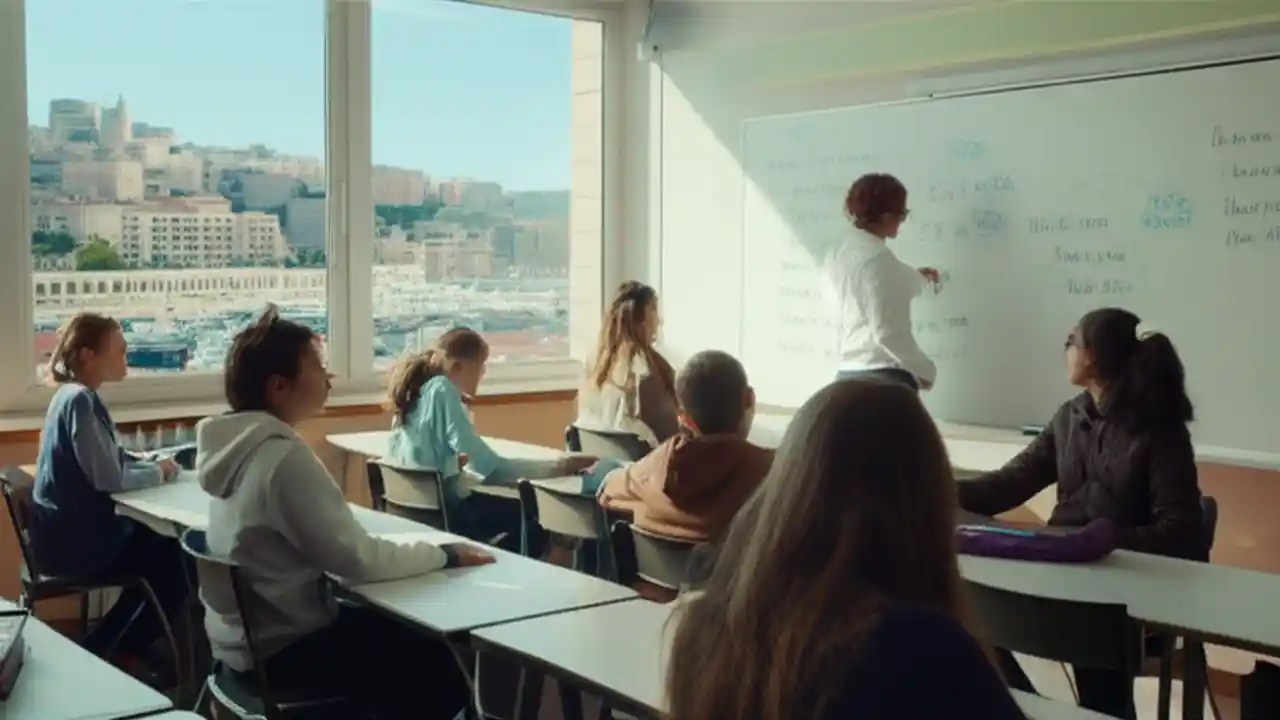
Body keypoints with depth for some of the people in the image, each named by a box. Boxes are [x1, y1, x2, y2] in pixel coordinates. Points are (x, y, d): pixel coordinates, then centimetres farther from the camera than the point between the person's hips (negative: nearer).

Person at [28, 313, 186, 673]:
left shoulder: (75, 396, 9)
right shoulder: (81, 400, -21)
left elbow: (111, 461, 15)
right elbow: (108, 477, -24)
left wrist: (153, 464, -1)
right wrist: (158, 472, -9)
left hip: (72, 529, 9)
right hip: (74, 538, -9)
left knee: (162, 547, 17)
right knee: (174, 566, 3)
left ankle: (112, 650, 22)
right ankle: (112, 654, 16)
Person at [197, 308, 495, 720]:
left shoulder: (240, 444, 3)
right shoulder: (284, 457, -25)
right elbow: (357, 558, -23)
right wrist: (445, 556, -11)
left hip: (245, 636, 9)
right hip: (284, 650, -9)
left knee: (408, 634, 20)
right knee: (446, 670, -2)